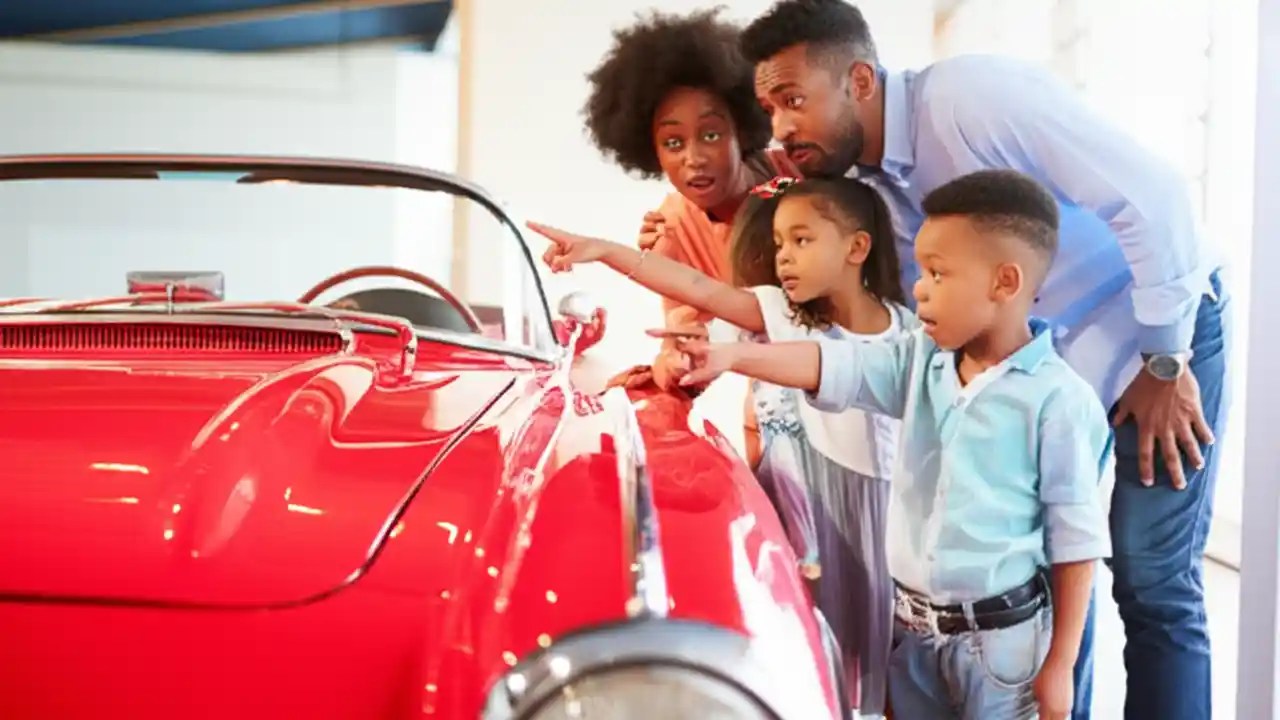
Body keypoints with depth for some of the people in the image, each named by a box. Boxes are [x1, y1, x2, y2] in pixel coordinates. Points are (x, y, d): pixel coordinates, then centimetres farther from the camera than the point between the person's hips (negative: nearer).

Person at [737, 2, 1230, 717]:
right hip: (1055, 350, 7)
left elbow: (1151, 194, -28)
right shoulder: (869, 187, -2)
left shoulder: (969, 93, -27)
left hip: (1164, 328, -7)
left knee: (1151, 583, -4)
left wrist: (1166, 364, -20)